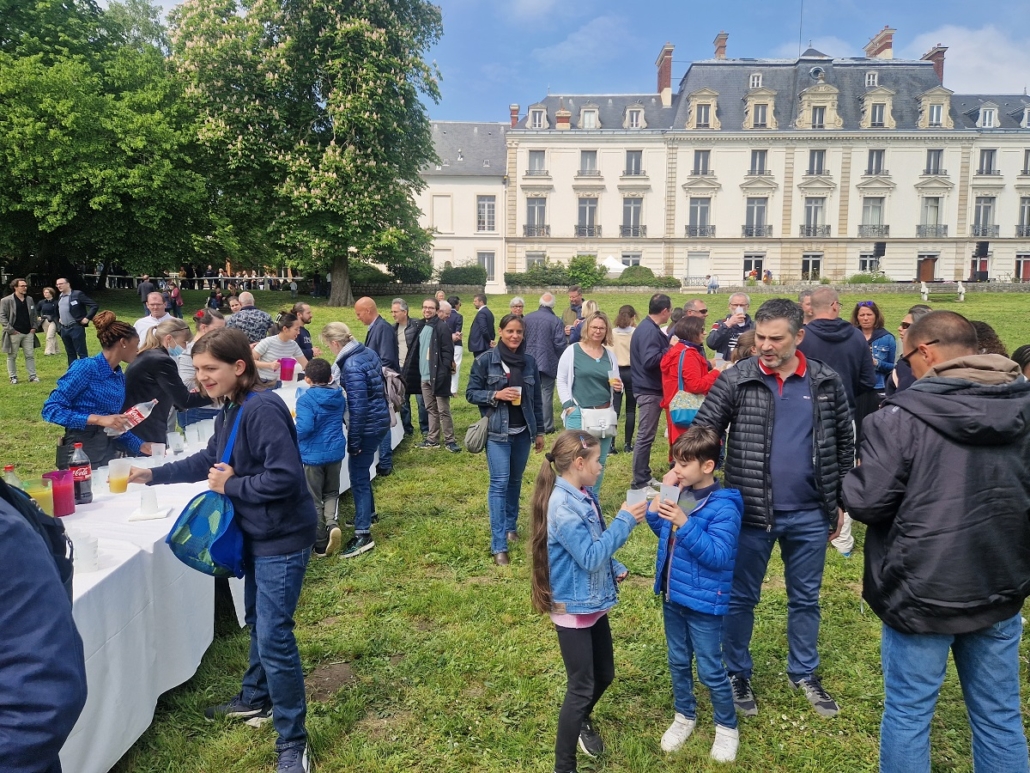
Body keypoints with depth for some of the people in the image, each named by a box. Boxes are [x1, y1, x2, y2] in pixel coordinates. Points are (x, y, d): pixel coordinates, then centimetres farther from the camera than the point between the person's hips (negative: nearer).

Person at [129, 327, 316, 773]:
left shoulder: (262, 409, -25)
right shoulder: (231, 410, 6)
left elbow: (285, 477, -30)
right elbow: (210, 460, 20)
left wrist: (230, 486, -18)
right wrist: (153, 475, 14)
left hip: (282, 538, -10)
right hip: (256, 534, 10)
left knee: (273, 636, -5)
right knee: (258, 621, 24)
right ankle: (256, 699, 46)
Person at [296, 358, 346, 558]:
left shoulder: (306, 399, -16)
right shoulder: (339, 396, 3)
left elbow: (304, 428, -23)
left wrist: (295, 437, -4)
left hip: (313, 455, -5)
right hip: (335, 451, 5)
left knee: (314, 499, 7)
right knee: (331, 492, 21)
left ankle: (320, 545, 12)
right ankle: (332, 523, -6)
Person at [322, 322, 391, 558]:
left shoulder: (351, 366, -22)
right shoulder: (368, 353, 6)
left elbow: (358, 407, -24)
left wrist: (353, 441, -18)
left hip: (368, 426, -9)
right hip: (379, 420, 10)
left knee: (358, 477, -3)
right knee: (361, 470, 25)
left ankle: (363, 534, 0)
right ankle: (368, 513, 41)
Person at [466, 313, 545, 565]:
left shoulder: (529, 361, 4)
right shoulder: (485, 361, -6)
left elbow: (536, 399, 10)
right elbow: (471, 393, -3)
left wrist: (539, 431, 11)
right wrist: (495, 395, -18)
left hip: (523, 432, 4)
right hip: (497, 432, -4)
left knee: (515, 481, 14)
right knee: (499, 483, -8)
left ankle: (511, 525, 35)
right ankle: (498, 545, -6)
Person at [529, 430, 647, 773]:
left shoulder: (584, 495, 2)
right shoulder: (563, 507, -27)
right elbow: (590, 557, -27)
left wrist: (615, 568, 1)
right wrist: (624, 521, -23)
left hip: (593, 602, 9)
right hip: (573, 609, -9)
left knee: (604, 675, 21)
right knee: (581, 687, 2)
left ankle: (582, 721, 49)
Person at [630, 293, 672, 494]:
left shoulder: (650, 327, 13)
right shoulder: (649, 331, -19)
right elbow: (650, 361, -29)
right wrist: (670, 350, -19)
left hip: (651, 388, 10)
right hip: (649, 390, -10)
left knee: (647, 435, 16)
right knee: (645, 436, -4)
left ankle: (645, 476, 27)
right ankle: (639, 482, 3)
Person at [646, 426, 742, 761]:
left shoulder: (724, 507, -23)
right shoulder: (679, 493, -2)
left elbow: (719, 556, -27)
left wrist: (685, 523, -35)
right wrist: (654, 513, -9)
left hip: (703, 601, -7)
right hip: (672, 595, 7)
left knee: (710, 670, 9)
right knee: (678, 662, 22)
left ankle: (727, 727, 32)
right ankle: (684, 716, 42)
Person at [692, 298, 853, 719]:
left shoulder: (827, 382, -1)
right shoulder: (735, 380, -10)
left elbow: (845, 443, 8)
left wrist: (838, 501, 9)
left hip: (809, 515, 3)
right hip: (751, 513, -2)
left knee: (805, 598, 19)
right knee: (741, 598, 12)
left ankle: (804, 673, 39)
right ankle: (737, 674, 32)